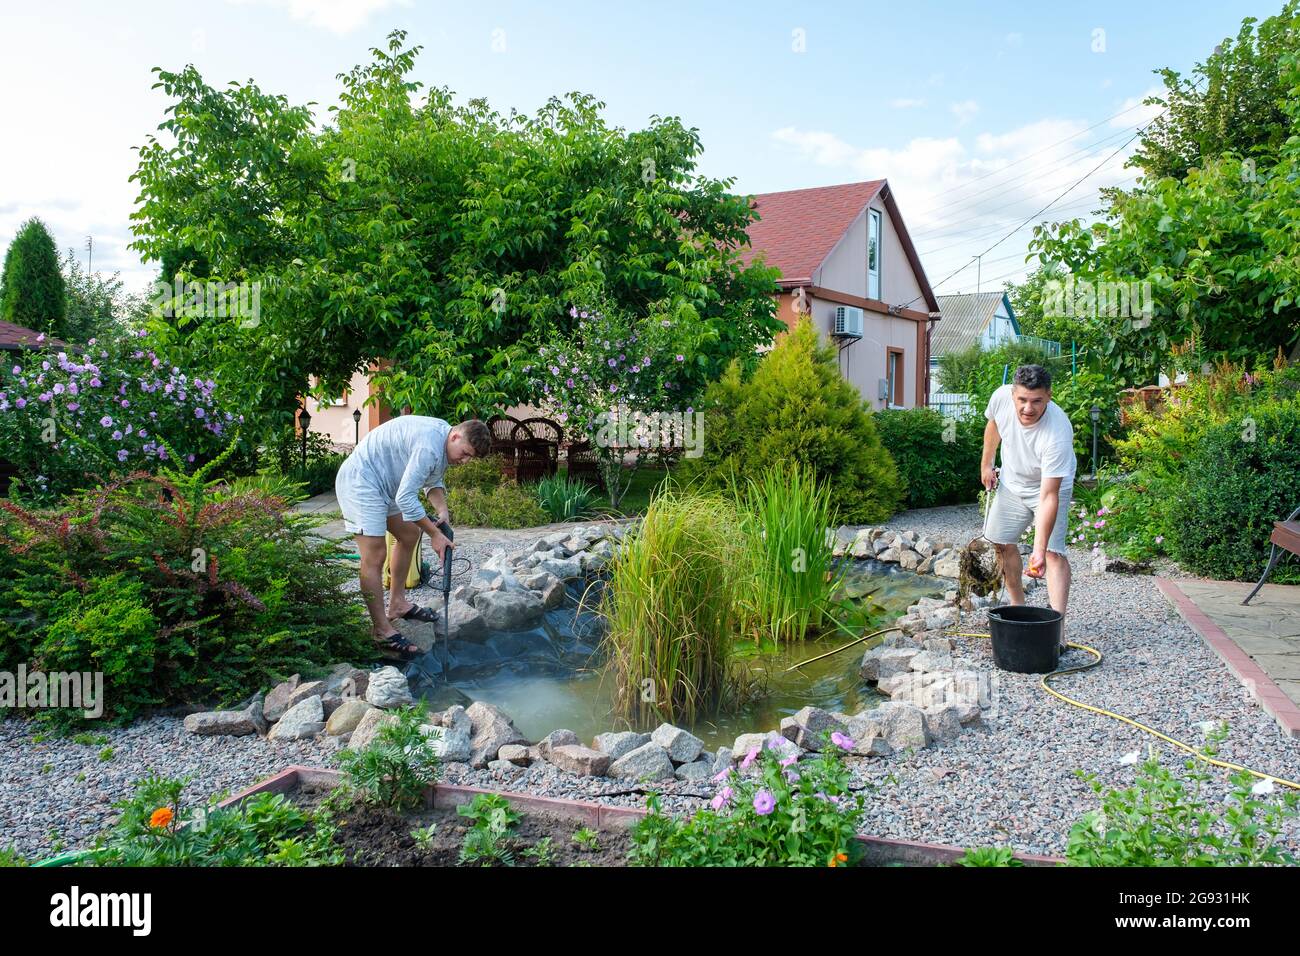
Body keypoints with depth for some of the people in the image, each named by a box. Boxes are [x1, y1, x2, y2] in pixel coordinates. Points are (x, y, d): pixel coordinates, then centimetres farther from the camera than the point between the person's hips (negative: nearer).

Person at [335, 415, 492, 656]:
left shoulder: (442, 438, 4)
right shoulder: (429, 446, -29)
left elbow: (434, 482, 15)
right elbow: (406, 498, -28)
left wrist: (442, 511, -4)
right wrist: (435, 534, -19)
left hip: (384, 483, 11)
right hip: (359, 481, -11)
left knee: (409, 534, 18)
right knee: (375, 556, -12)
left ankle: (397, 604, 30)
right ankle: (382, 631, -7)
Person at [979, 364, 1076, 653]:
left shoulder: (1058, 433, -41)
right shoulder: (1001, 397, -27)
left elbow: (1048, 497, -42)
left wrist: (1039, 551, -46)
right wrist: (986, 464, 8)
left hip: (1051, 485, -5)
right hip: (1011, 481, 6)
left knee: (1053, 552, -19)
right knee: (1002, 542, 11)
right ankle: (1018, 606, 28)